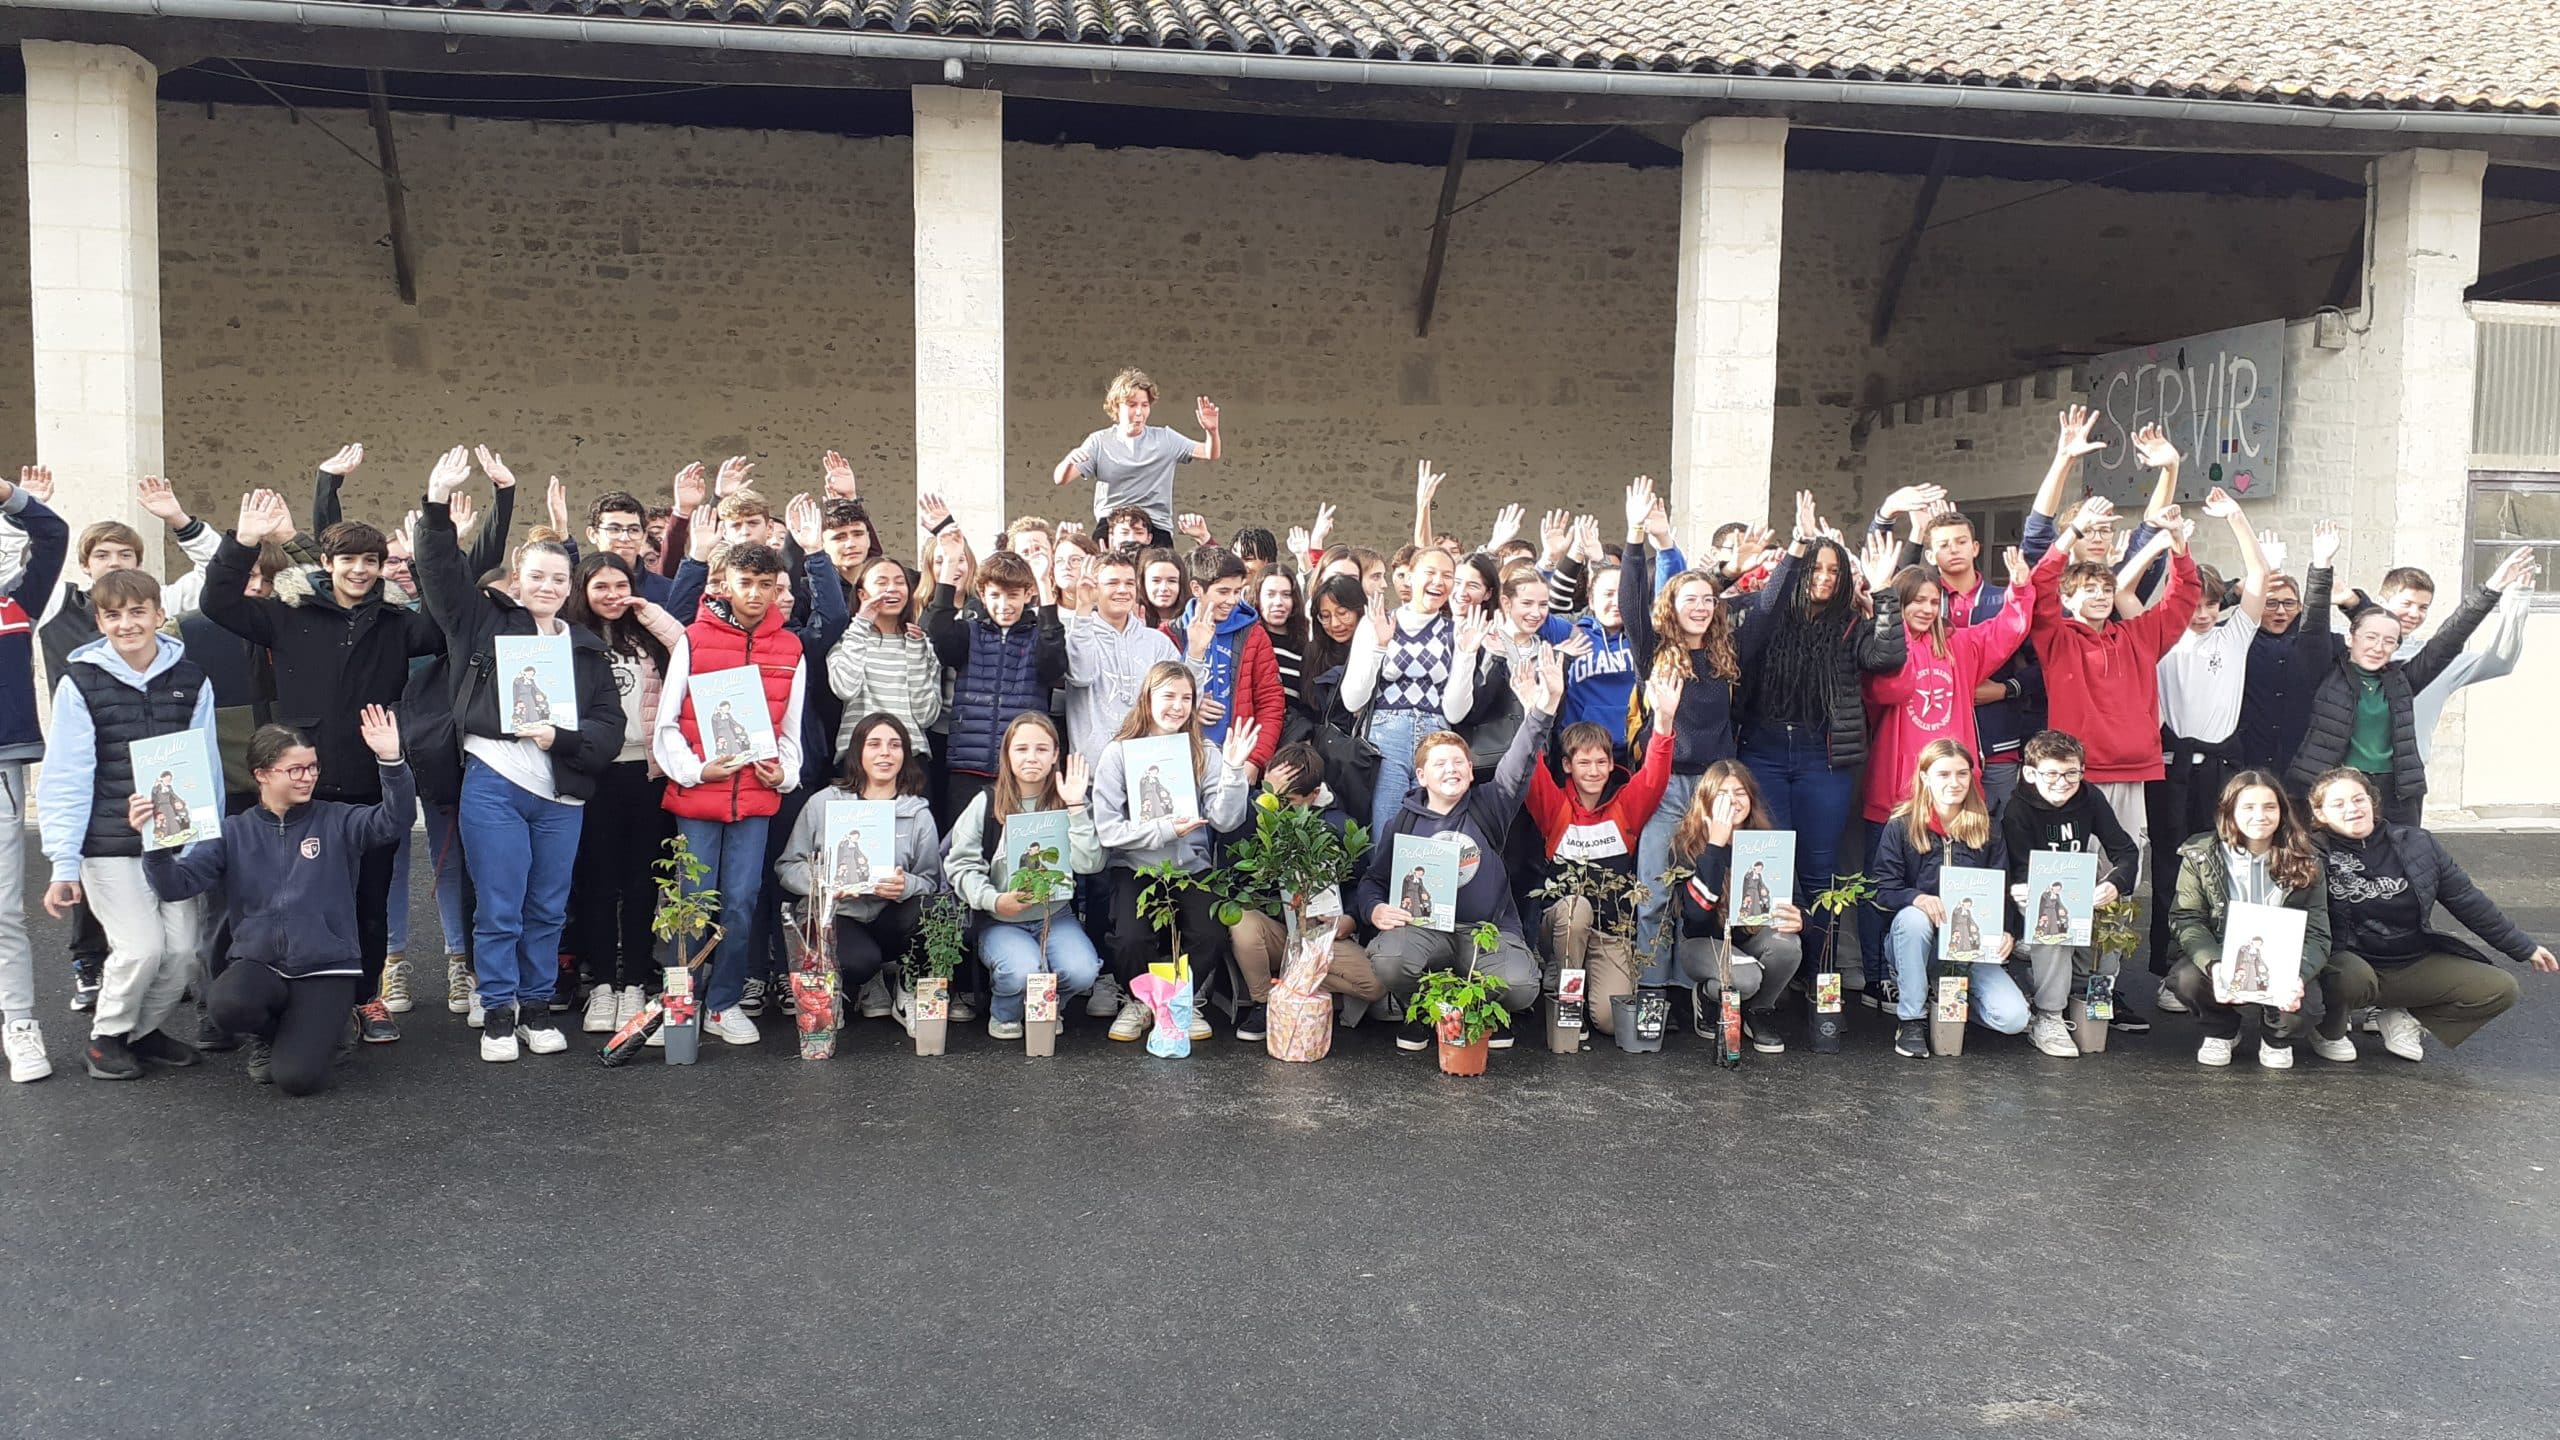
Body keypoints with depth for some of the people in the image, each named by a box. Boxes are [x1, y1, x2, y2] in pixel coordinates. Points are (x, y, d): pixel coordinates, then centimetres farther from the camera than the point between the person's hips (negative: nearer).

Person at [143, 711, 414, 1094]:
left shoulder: (336, 822, 1)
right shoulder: (234, 833, 6)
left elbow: (395, 818, -16)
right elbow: (176, 885, -2)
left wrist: (390, 761, -31)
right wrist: (155, 844, -21)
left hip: (326, 968, -2)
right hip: (259, 965, 2)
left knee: (297, 1077, -19)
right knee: (228, 1004, -34)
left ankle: (323, 1027, 19)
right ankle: (268, 1034, 5)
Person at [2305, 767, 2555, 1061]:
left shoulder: (2416, 844, 3)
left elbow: (2466, 899, 11)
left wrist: (2524, 947, 16)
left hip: (2416, 965, 5)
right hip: (2351, 964, -5)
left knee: (2501, 989, -8)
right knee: (2351, 979, -39)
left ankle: (2407, 1018, 10)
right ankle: (2329, 1032, -5)